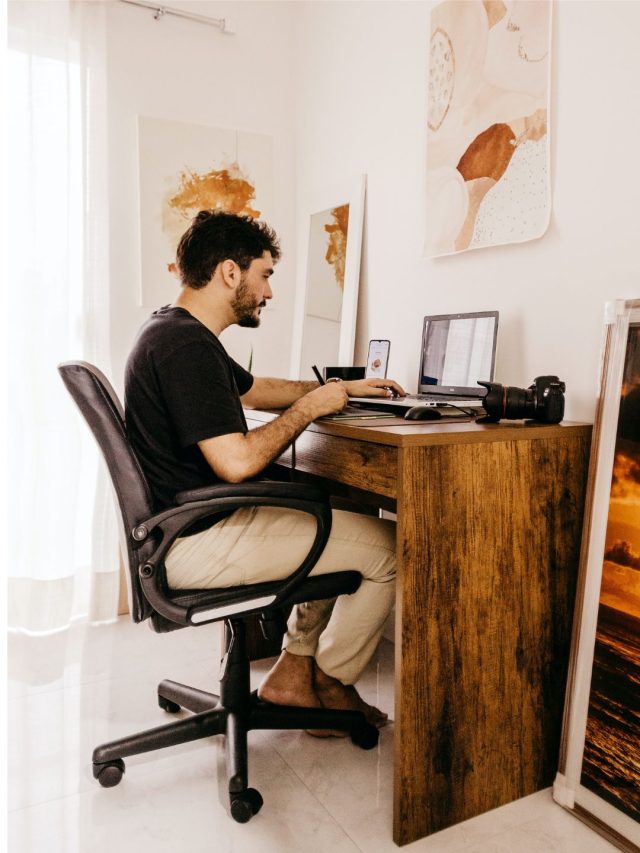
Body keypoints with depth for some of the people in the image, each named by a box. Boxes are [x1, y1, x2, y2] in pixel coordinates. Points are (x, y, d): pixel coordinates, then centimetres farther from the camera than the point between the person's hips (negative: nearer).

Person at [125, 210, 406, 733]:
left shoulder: (173, 331, 13)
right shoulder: (189, 346, -22)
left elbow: (254, 390, 24)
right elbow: (236, 462, -27)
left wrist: (342, 388, 19)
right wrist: (309, 408, -12)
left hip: (183, 526, 11)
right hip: (197, 543, -11)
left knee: (341, 526, 22)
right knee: (389, 547, -5)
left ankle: (293, 671, 23)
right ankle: (329, 684, 17)